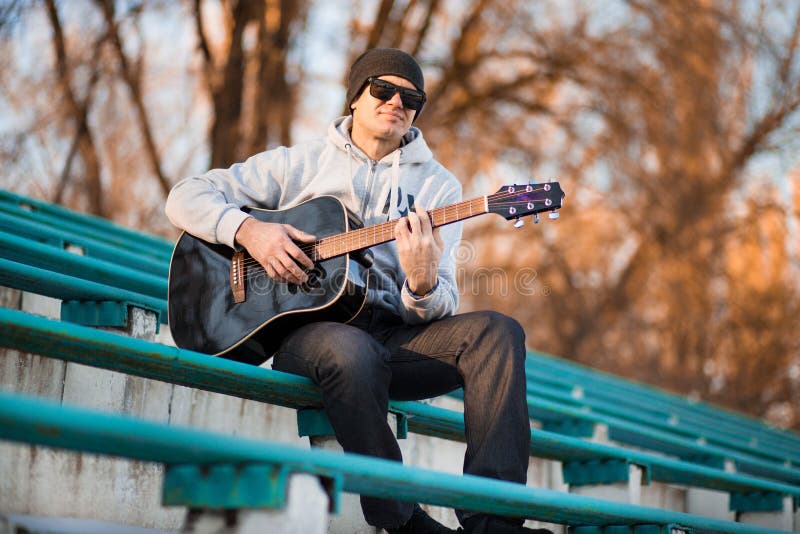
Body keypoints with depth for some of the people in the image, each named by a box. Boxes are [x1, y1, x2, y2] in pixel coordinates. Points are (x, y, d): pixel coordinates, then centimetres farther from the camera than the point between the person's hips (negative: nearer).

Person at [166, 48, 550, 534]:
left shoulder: (437, 185, 14)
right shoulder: (299, 164, 12)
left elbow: (441, 311, 5)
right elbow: (185, 197, 9)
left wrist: (422, 283, -21)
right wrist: (249, 230, -11)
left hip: (397, 335, 3)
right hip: (309, 327, -2)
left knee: (497, 331, -24)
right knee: (351, 349, -38)